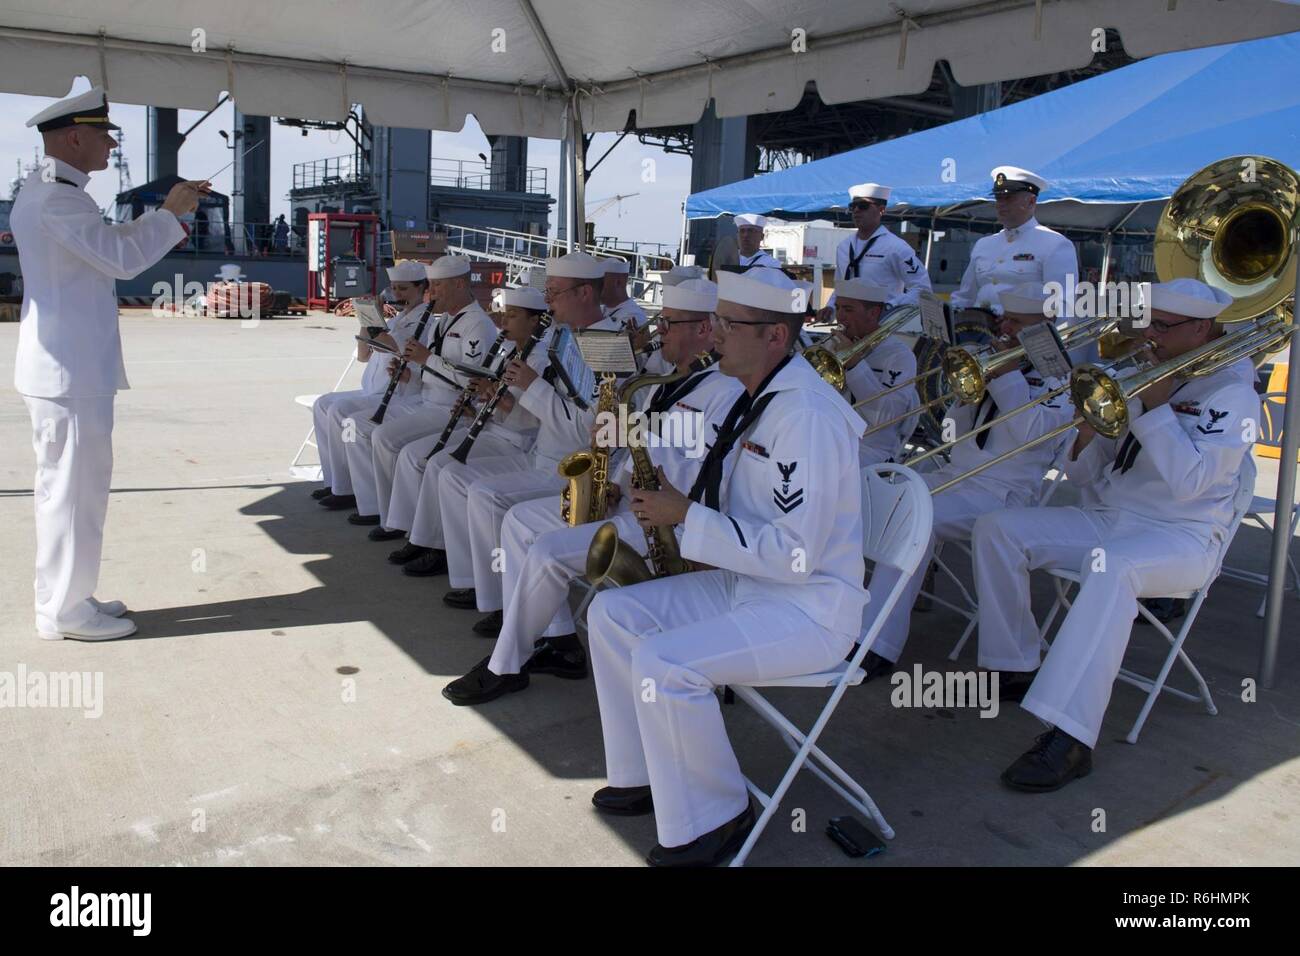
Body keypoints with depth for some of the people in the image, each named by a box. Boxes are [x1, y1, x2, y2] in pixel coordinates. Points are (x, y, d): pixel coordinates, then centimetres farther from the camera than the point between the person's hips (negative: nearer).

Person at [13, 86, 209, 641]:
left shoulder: (50, 191, 17)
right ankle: (65, 611, 7)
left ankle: (66, 598, 28)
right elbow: (123, 258, -21)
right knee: (71, 487, -3)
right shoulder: (55, 196, -16)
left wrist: (170, 211, 13)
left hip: (67, 368, 11)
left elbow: (109, 245, 22)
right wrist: (170, 213, -9)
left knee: (70, 486, 17)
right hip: (70, 372, -11)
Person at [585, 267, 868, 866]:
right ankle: (645, 774, 16)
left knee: (662, 663, -27)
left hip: (810, 606, -10)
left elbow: (795, 555, -27)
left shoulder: (807, 416, -23)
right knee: (611, 612, 4)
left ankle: (716, 818, -3)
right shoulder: (760, 397, 8)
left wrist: (687, 518, -22)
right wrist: (674, 502, 1)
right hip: (745, 582, 10)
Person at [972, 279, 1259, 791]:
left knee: (1112, 566, -40)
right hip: (1105, 519, 7)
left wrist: (1155, 405, -16)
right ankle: (1017, 669, -1)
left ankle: (1069, 738, -44)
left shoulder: (1232, 393, -4)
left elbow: (1189, 480, -21)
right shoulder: (1144, 380, 16)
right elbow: (1083, 475, 14)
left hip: (1181, 536, -7)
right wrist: (1088, 432, -7)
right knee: (997, 529, -8)